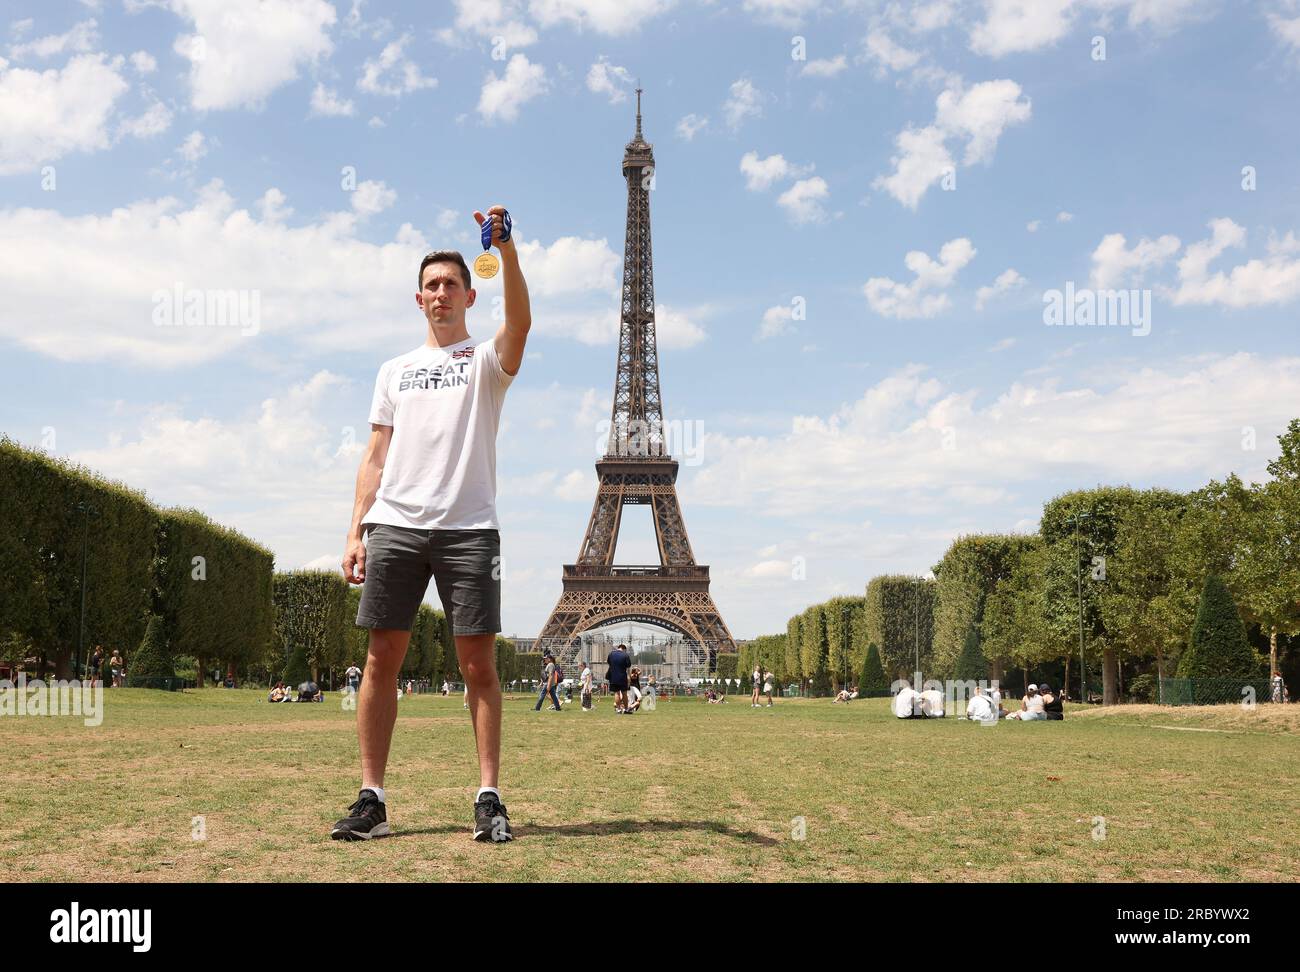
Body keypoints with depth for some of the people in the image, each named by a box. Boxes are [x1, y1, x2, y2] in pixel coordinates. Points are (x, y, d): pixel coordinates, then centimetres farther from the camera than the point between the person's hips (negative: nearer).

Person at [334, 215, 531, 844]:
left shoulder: (487, 361, 11)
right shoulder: (394, 371, 21)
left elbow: (520, 321, -13)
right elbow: (375, 458, 17)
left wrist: (506, 249, -26)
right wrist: (355, 533, 7)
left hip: (468, 527, -3)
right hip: (394, 525, 3)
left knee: (478, 663, -5)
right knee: (382, 660, 0)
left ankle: (490, 797, 0)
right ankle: (371, 799, 6)